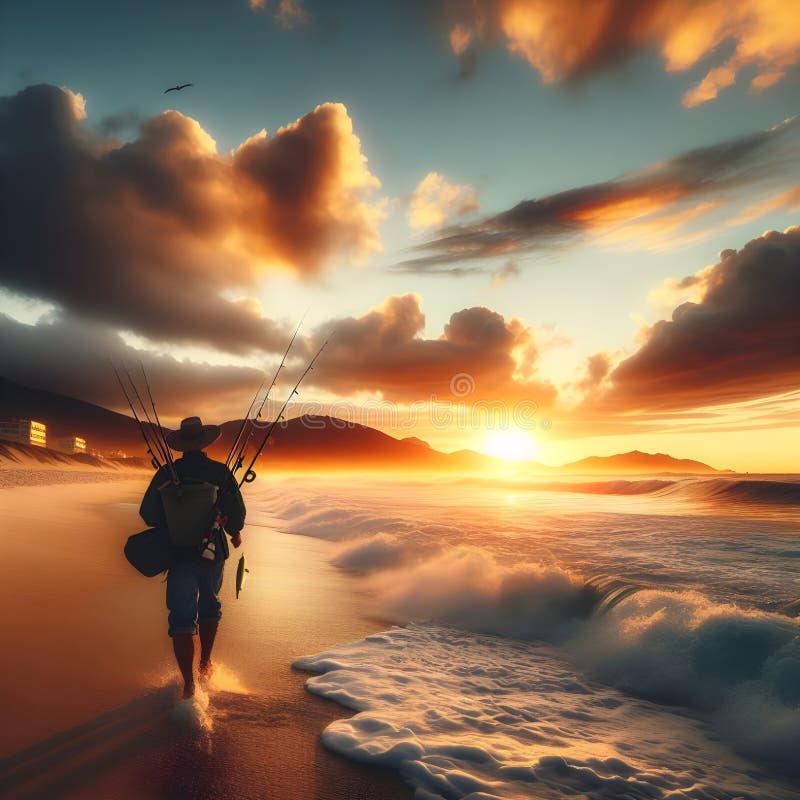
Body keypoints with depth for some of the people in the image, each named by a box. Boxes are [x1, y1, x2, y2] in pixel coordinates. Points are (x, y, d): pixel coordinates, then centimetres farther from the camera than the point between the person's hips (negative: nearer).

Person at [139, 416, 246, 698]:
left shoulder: (166, 473, -5)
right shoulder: (221, 472, -8)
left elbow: (148, 514, 1)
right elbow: (237, 513, -5)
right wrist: (235, 533, 17)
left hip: (179, 555, -1)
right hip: (213, 553, 1)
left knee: (182, 619, 7)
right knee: (209, 606, 24)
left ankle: (189, 685, 4)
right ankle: (205, 664, 37)